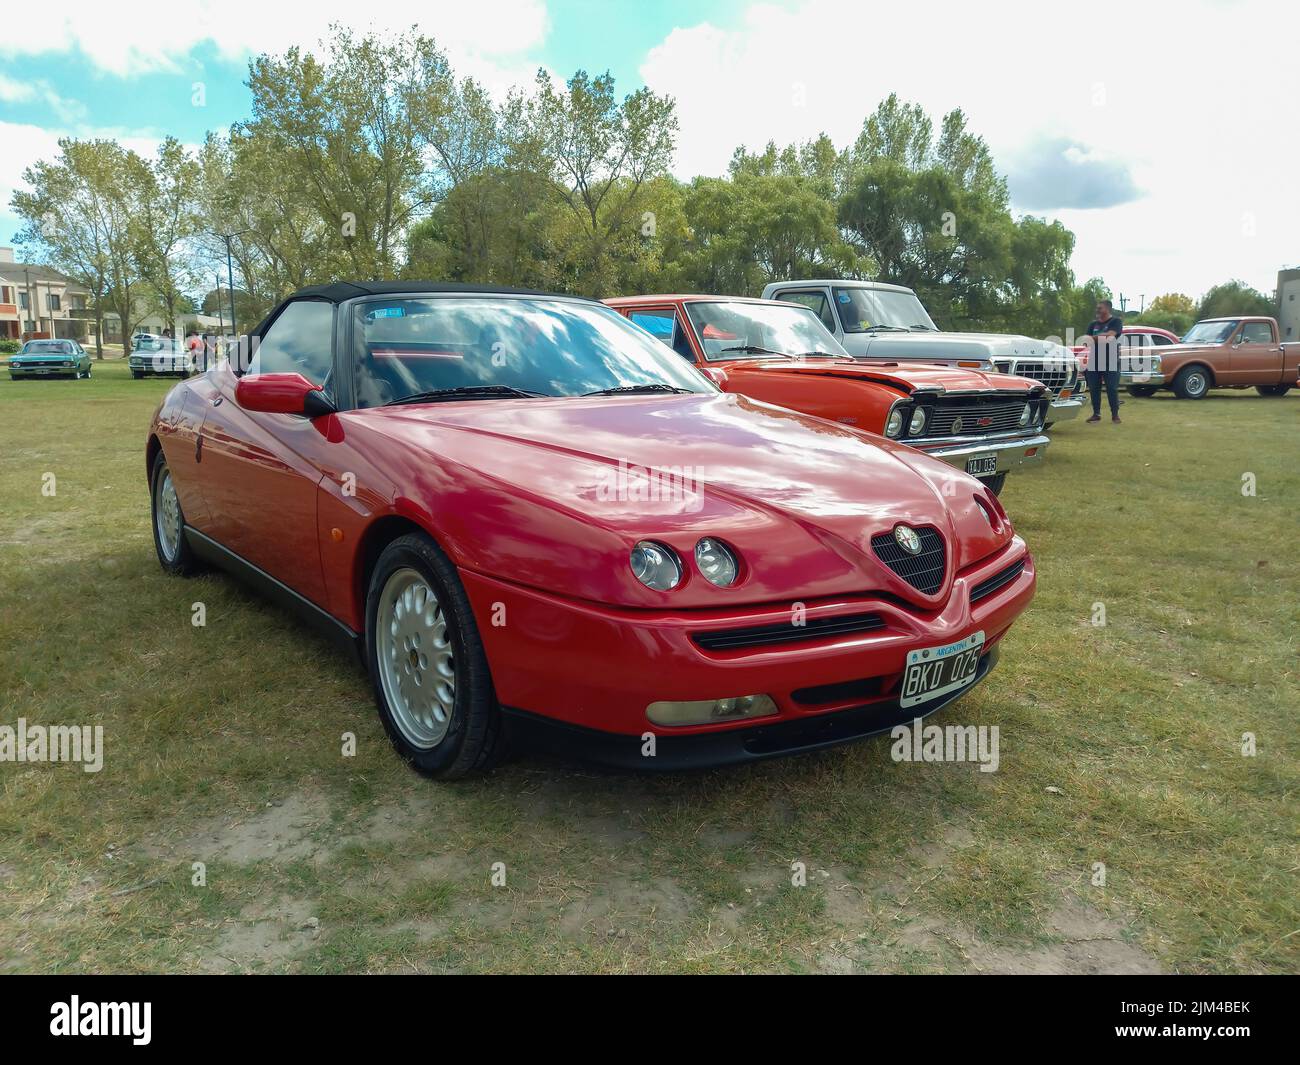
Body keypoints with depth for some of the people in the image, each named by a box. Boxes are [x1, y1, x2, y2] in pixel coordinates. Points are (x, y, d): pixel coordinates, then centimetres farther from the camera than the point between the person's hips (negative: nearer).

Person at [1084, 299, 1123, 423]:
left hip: (1111, 361, -5)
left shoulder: (1116, 322, 0)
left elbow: (1110, 335, -16)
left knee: (1112, 389, -5)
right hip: (1094, 360, 5)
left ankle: (1115, 414, 1)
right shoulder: (1093, 324, 15)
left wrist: (1093, 338, -10)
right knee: (1094, 388, 4)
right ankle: (1096, 414, 12)